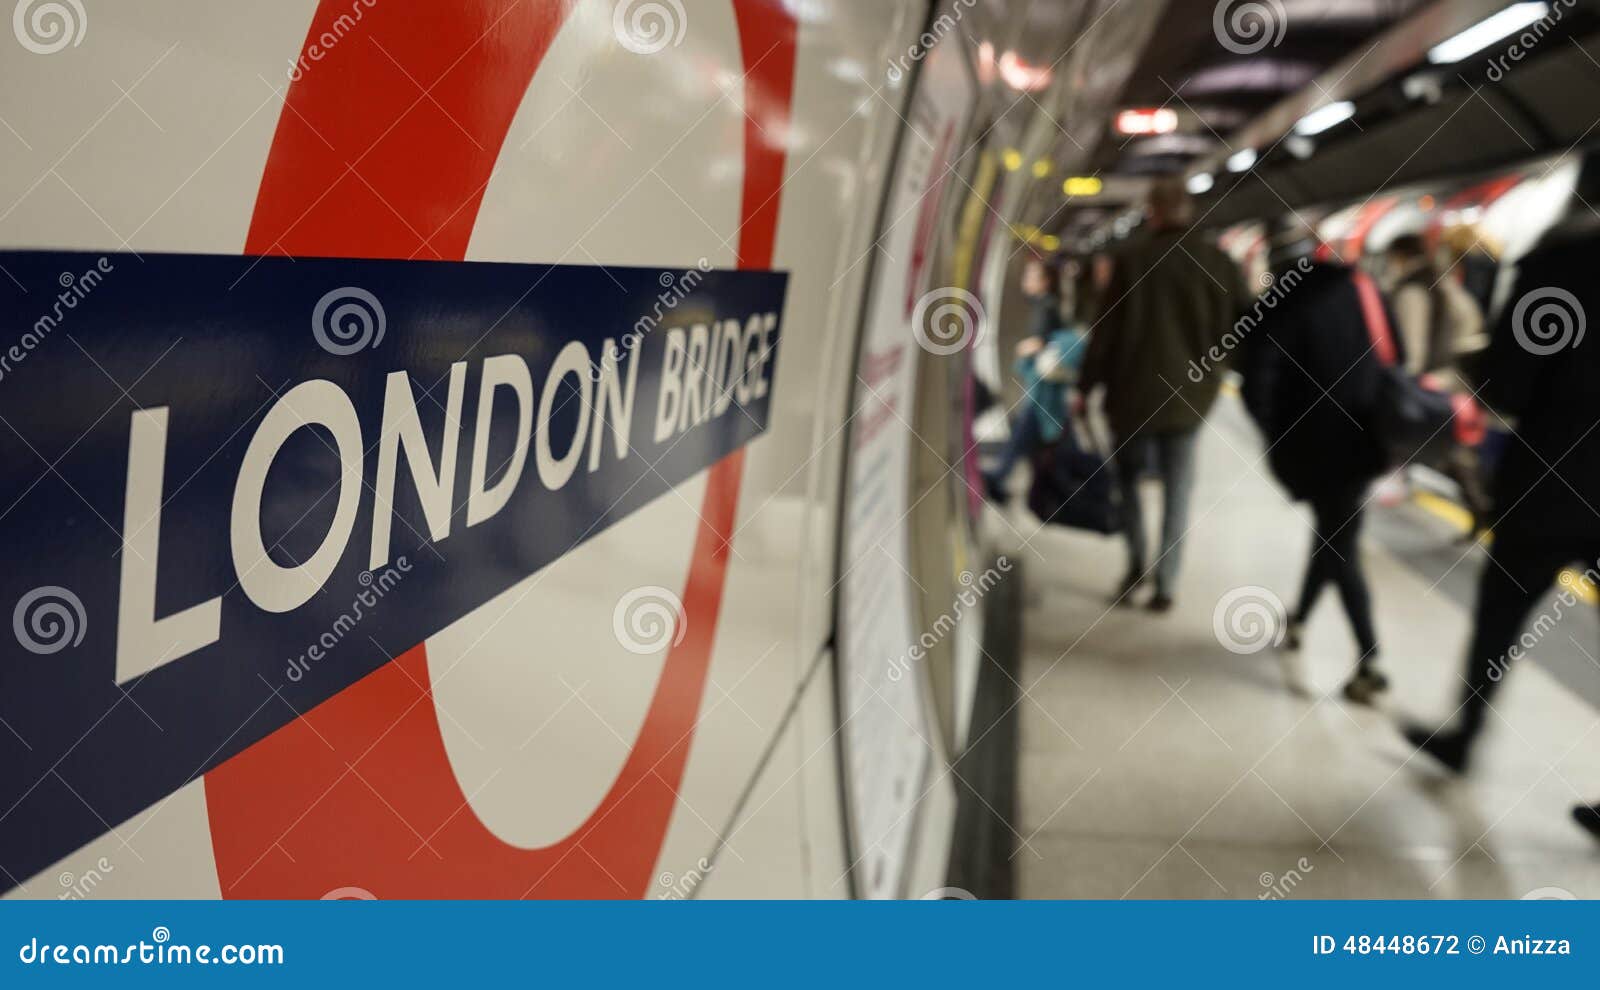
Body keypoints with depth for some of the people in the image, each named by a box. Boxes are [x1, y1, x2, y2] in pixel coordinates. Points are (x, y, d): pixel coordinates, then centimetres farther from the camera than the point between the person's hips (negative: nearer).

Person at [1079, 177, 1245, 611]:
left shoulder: (1131, 262, -9)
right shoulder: (1220, 264, -3)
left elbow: (1106, 330, -6)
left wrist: (1088, 385, 2)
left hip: (1134, 393, -2)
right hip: (1190, 396, 2)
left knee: (1128, 474, 18)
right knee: (1177, 489, 9)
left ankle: (1137, 561, 8)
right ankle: (1166, 584, 6)